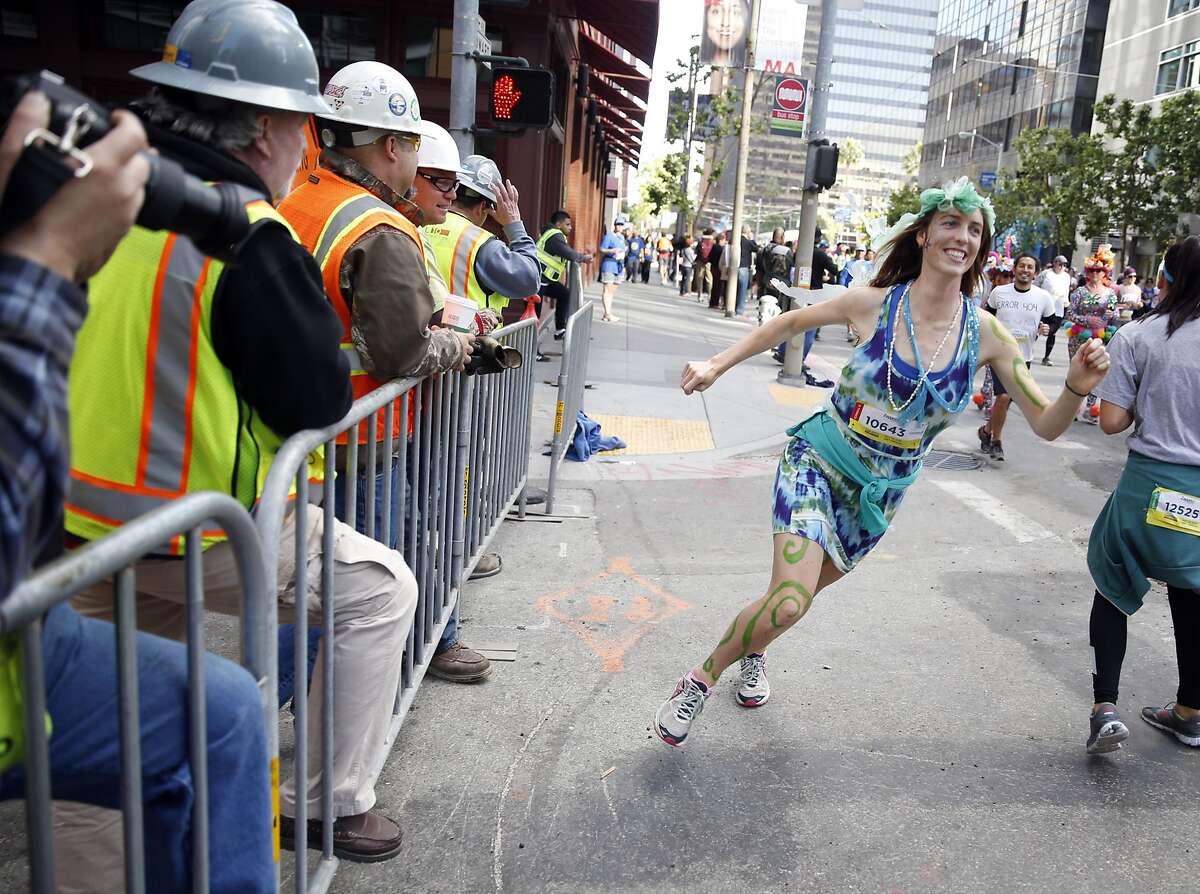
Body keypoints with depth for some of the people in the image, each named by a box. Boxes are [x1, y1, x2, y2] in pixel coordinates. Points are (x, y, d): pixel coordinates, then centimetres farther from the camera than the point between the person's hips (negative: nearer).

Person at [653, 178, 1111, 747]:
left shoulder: (986, 334, -10)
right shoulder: (873, 304, -15)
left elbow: (1046, 425, -8)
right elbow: (790, 323, 1)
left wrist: (1077, 387, -29)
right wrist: (718, 364, -1)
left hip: (880, 492, 3)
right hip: (818, 462, -3)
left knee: (799, 592, 18)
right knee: (789, 603, -21)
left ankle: (752, 652, 52)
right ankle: (701, 678, 6)